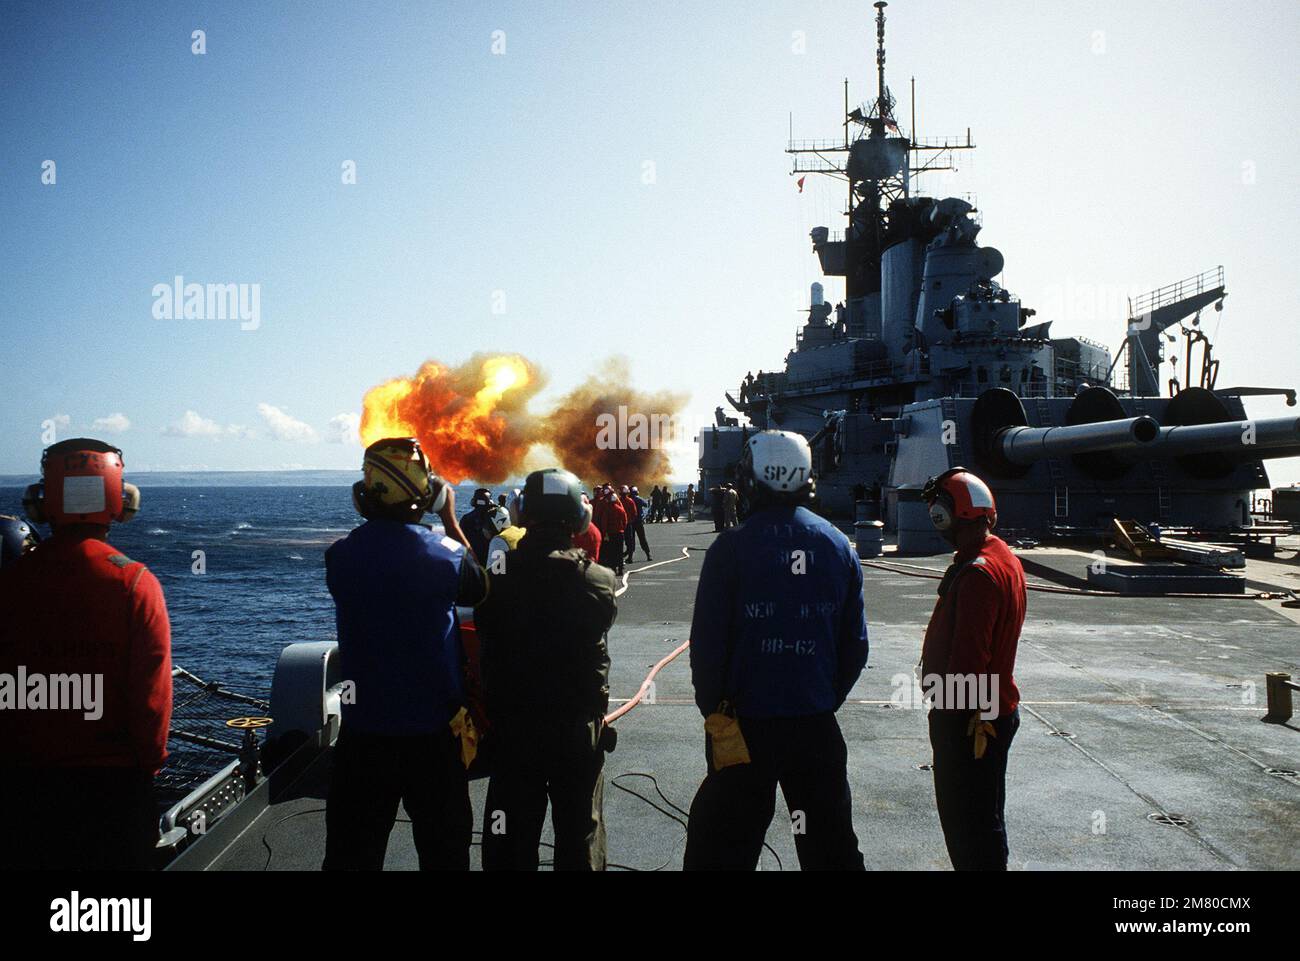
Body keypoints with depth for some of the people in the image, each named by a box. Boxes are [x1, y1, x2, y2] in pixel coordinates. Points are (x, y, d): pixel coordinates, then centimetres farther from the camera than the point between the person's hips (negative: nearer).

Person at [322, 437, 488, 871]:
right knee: (443, 846, 15)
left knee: (352, 850, 15)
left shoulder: (341, 556, -9)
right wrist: (450, 519, 12)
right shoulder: (442, 554, -15)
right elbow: (478, 588, 5)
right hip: (433, 726, -2)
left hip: (362, 726, 2)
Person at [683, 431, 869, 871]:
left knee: (721, 848, 9)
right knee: (831, 843, 18)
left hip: (746, 723, -3)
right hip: (817, 726, 3)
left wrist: (712, 708, 3)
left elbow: (707, 640, -10)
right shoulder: (838, 546, 1)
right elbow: (855, 641, 5)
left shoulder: (731, 547, -10)